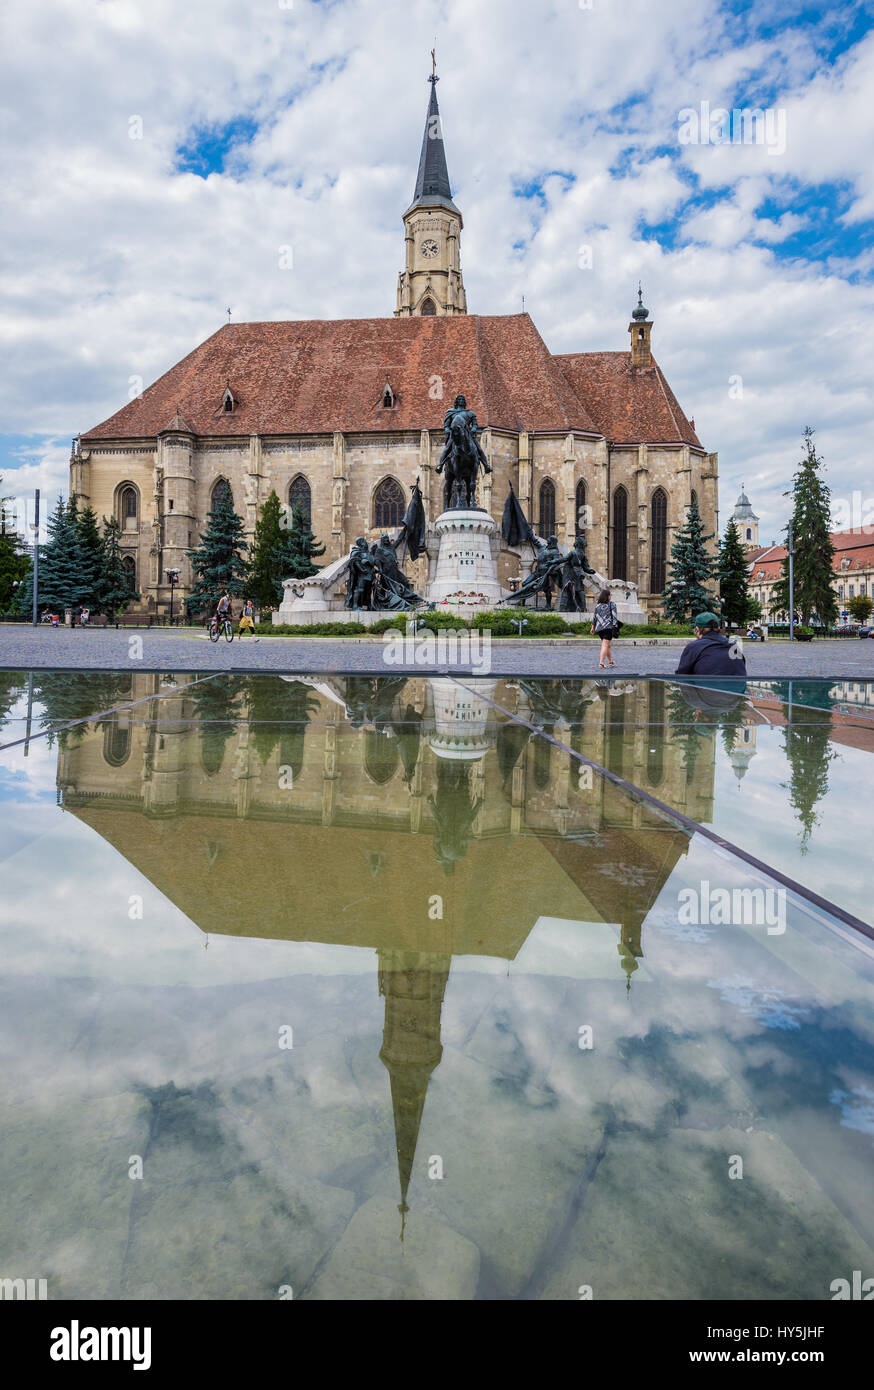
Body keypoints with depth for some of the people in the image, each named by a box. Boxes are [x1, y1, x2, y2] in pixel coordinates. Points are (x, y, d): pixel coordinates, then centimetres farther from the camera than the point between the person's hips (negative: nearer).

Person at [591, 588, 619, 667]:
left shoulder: (597, 605, 11)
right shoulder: (611, 604, -1)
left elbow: (594, 617, 13)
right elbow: (614, 616, -7)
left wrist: (593, 627, 18)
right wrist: (616, 625, -4)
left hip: (599, 628, 5)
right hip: (608, 627, -5)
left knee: (608, 645, 19)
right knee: (605, 645, -8)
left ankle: (610, 661, 30)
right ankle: (601, 663, -18)